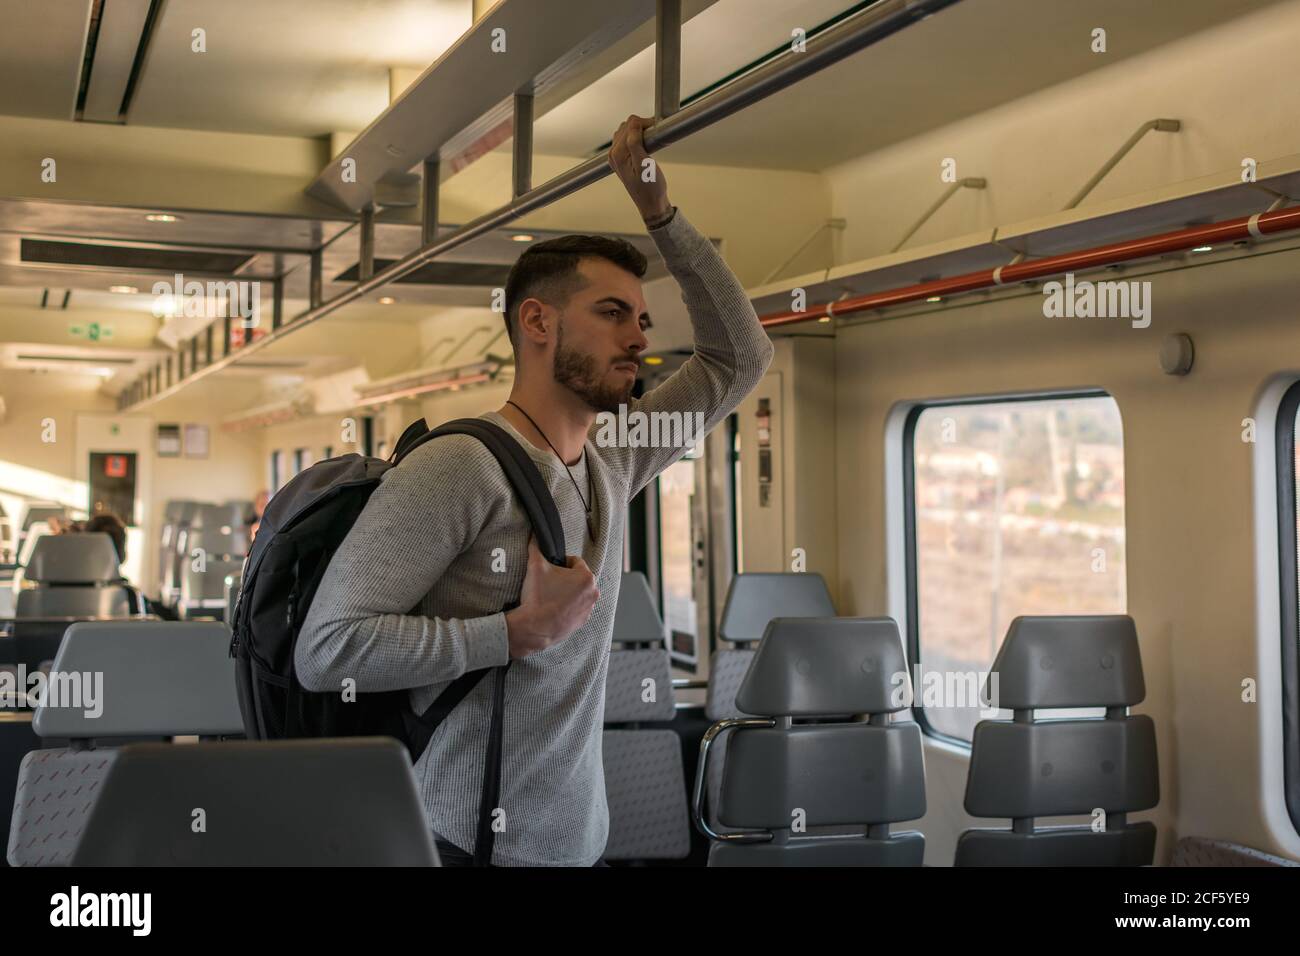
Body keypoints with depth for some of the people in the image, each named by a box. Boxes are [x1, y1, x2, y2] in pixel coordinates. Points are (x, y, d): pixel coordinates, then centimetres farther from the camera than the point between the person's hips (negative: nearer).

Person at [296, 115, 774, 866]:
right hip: (470, 846, -7)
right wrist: (523, 630, -21)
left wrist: (659, 210, 6)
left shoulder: (612, 460, 7)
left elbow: (742, 356, 14)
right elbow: (327, 650, -23)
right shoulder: (458, 468, -16)